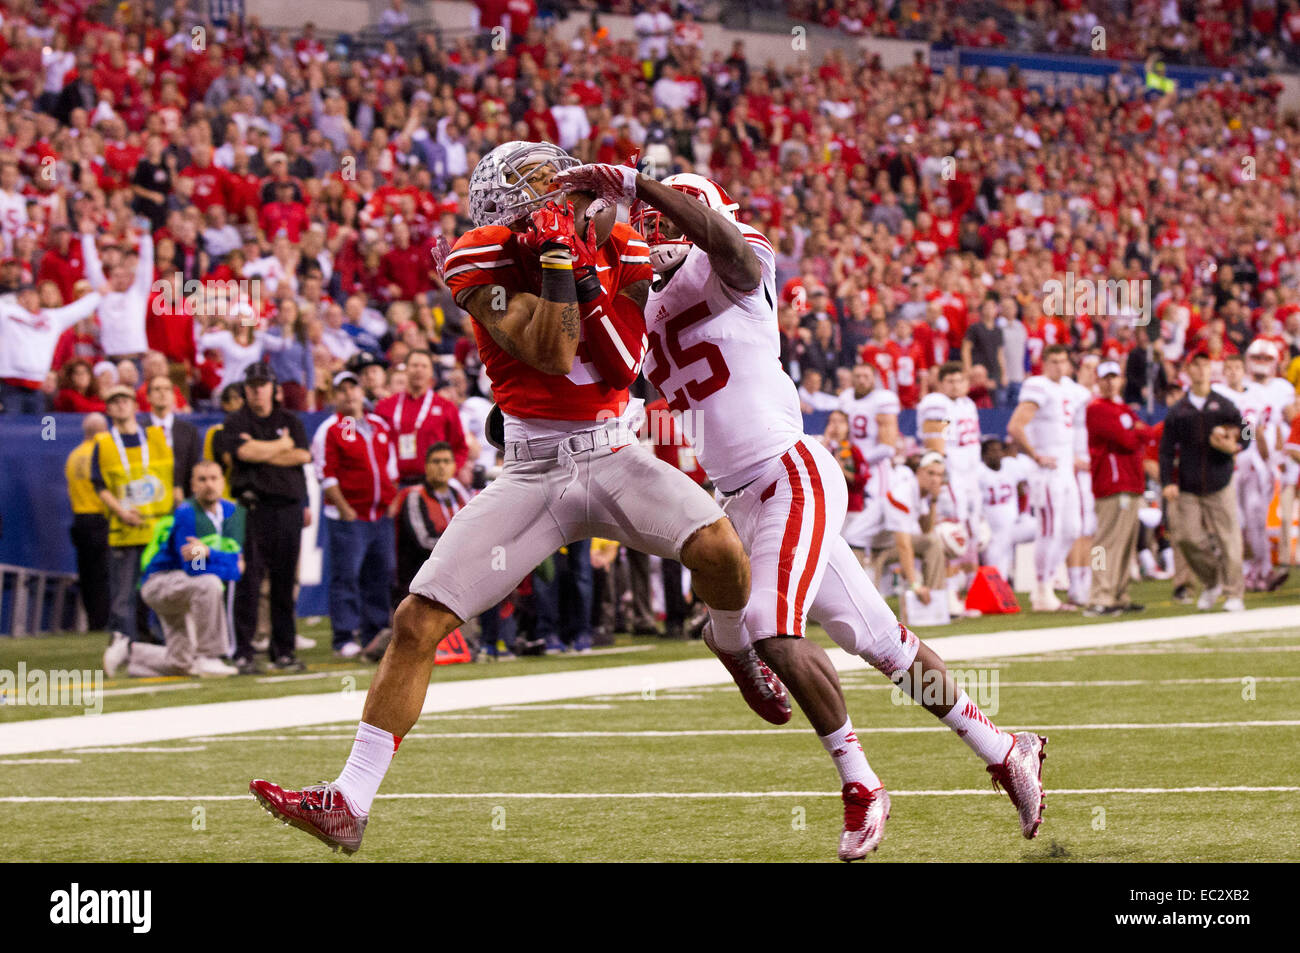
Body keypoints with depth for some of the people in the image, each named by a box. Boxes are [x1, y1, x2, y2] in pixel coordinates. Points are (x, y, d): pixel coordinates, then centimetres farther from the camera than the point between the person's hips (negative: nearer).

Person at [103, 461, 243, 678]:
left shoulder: (232, 512, 0)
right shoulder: (186, 514, -20)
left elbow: (237, 560, -10)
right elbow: (193, 568, -26)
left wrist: (207, 552, -28)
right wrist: (230, 563, -24)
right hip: (159, 582, -7)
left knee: (180, 663, 5)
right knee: (209, 583, -38)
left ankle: (127, 651, 31)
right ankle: (207, 658, -29)